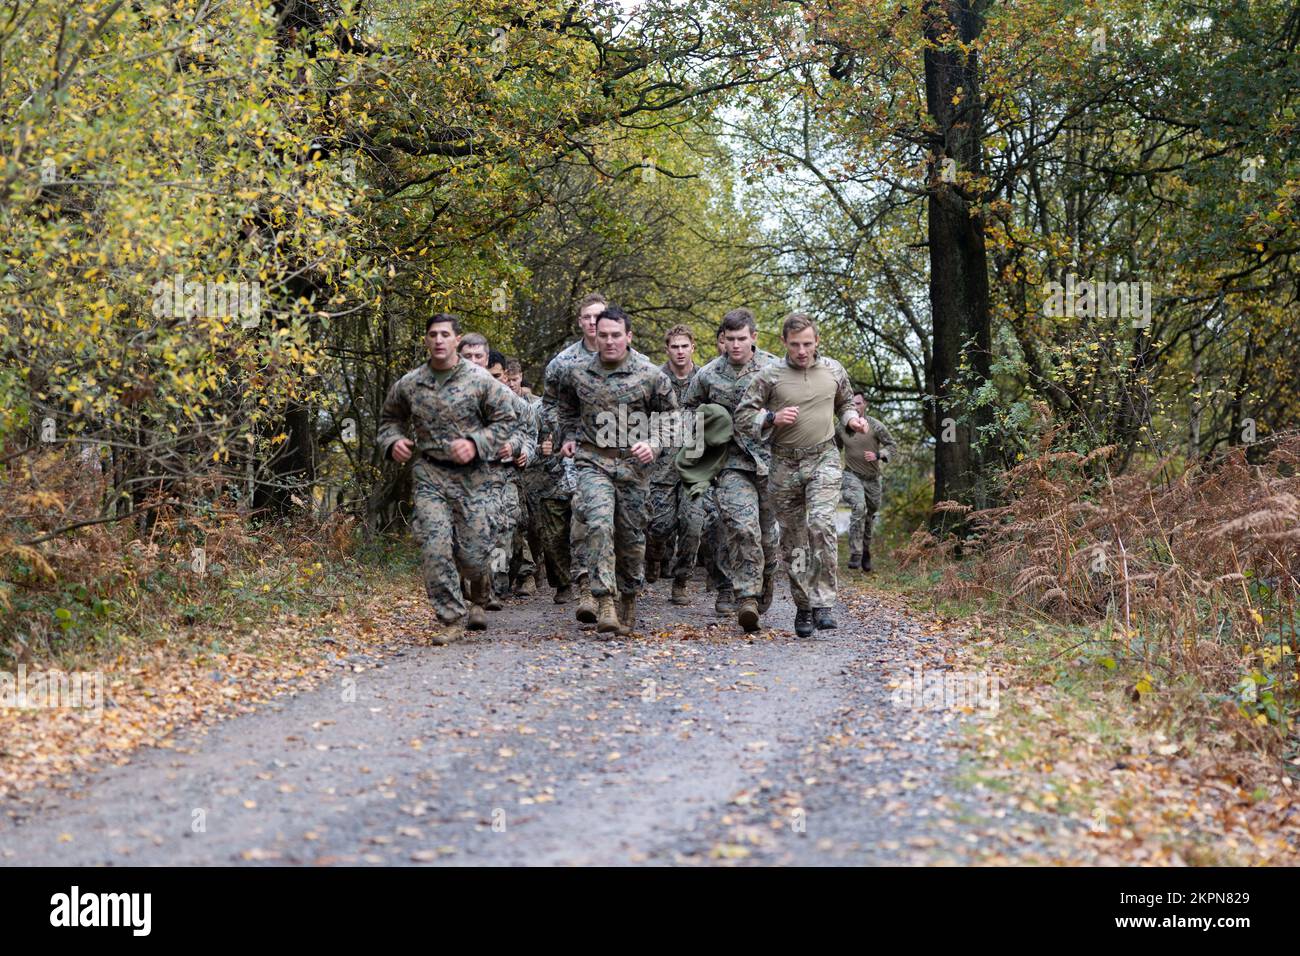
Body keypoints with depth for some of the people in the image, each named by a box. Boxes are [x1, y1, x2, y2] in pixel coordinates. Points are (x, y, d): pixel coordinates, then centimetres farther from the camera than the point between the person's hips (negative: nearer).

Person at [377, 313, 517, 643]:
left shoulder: (479, 379, -4)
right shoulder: (408, 384, 3)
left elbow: (505, 418, 1)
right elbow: (390, 418, 19)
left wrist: (476, 443, -13)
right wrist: (393, 442, -2)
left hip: (470, 476, -1)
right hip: (429, 475, 1)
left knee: (473, 551, 3)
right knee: (434, 547, -12)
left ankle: (478, 599, 37)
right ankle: (453, 618, -2)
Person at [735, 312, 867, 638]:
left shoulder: (834, 371, 6)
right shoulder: (769, 375, -3)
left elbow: (845, 403, 24)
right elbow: (742, 416, -1)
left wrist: (852, 419, 4)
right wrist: (772, 418, -17)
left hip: (824, 459, 0)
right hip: (785, 464, 0)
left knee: (821, 525, -21)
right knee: (793, 539, 7)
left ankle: (822, 603, -17)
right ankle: (802, 607, 19)